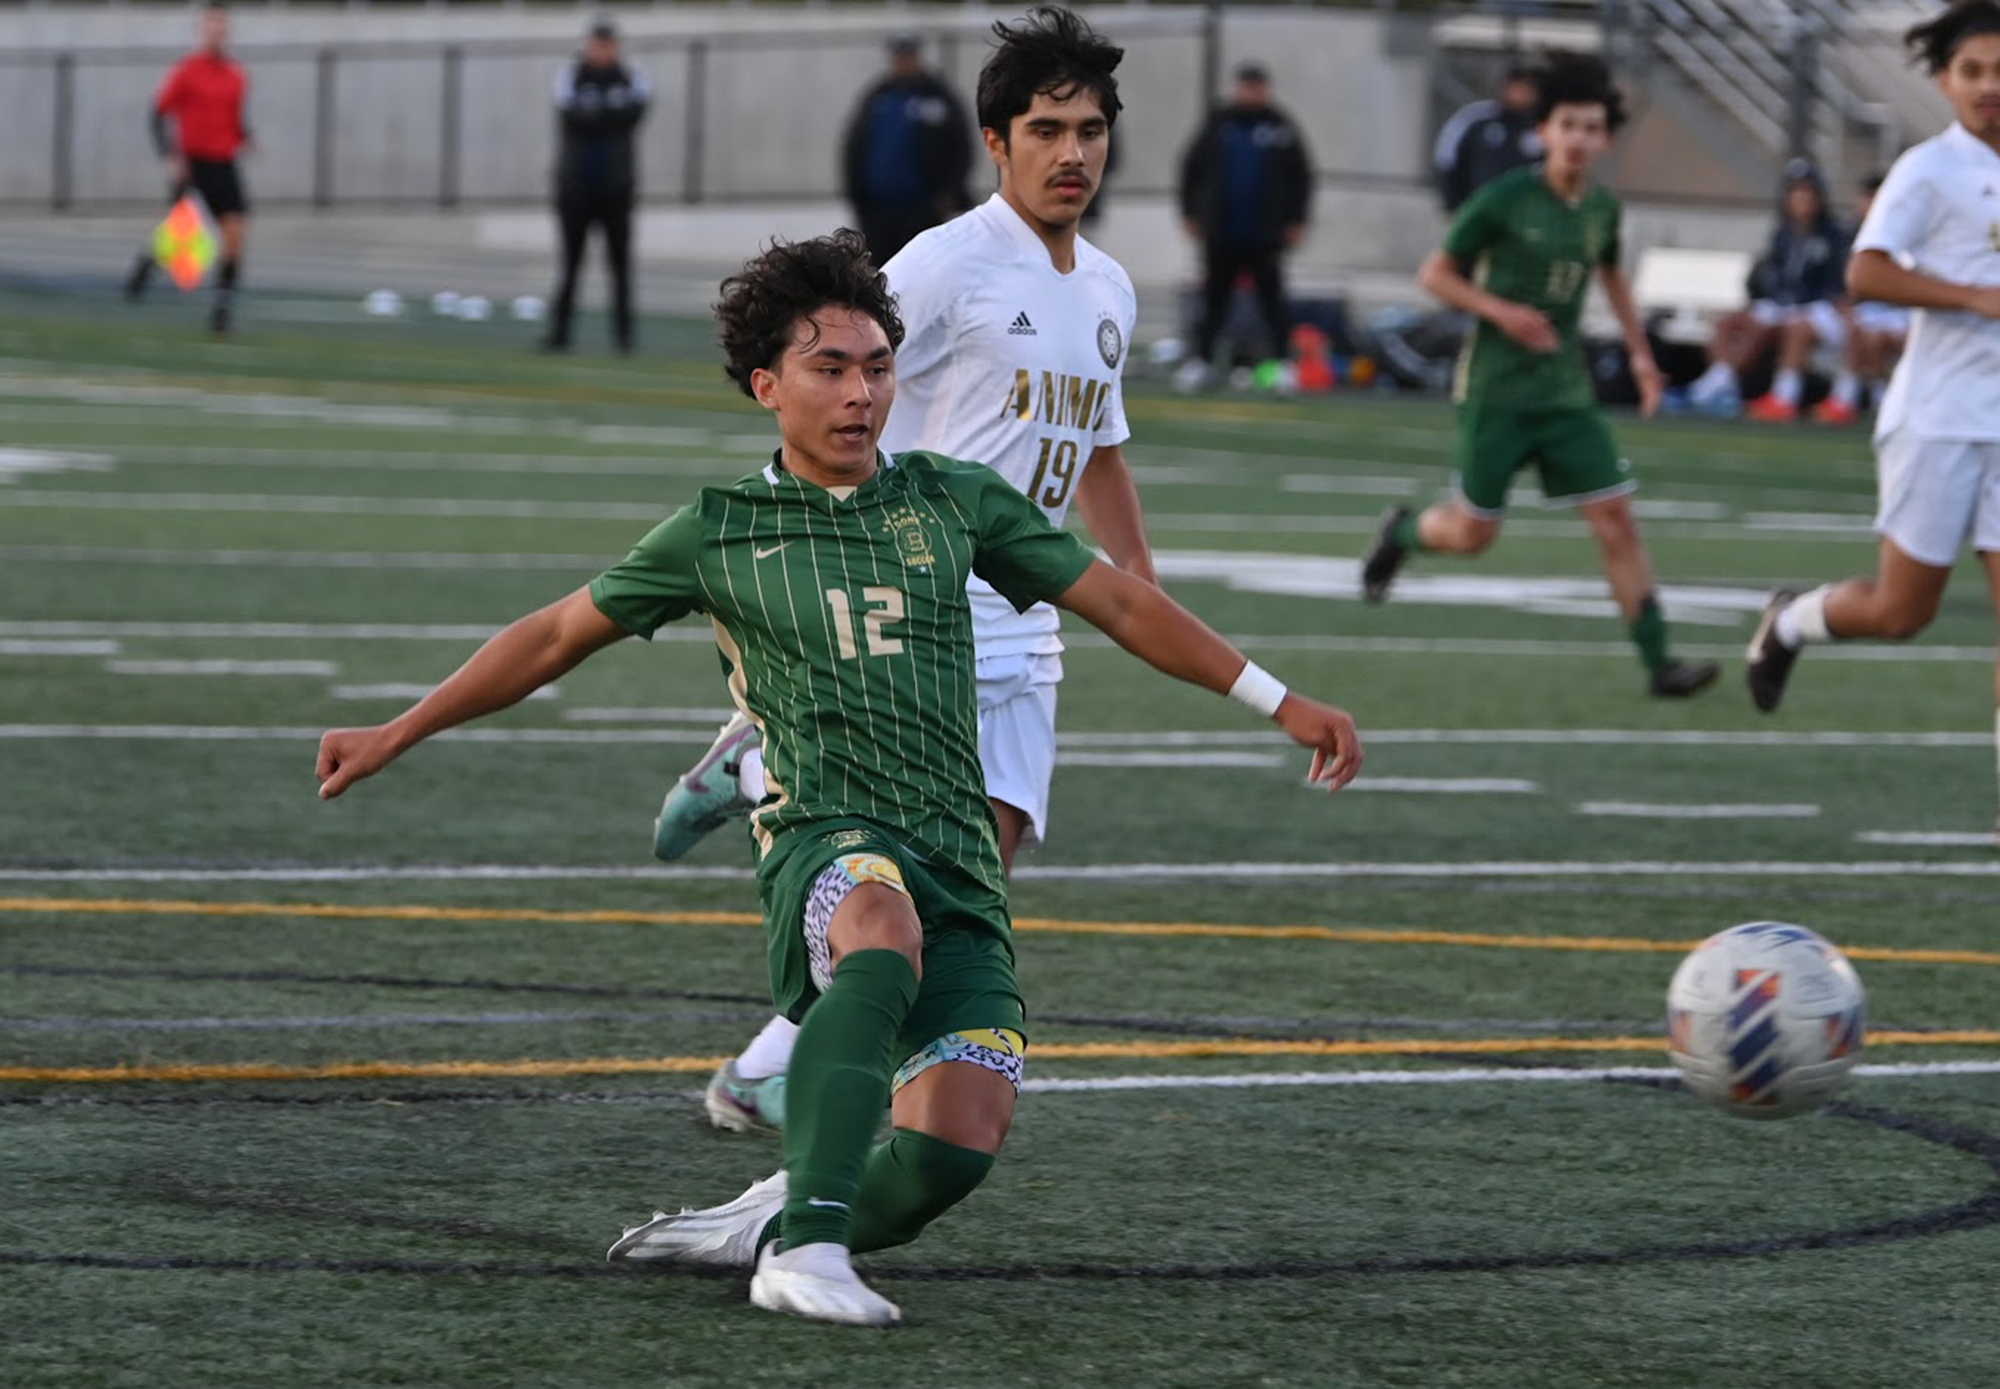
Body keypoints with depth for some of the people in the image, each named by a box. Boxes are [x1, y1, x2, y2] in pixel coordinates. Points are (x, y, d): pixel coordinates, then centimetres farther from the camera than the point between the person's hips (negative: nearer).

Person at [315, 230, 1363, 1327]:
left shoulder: (955, 502, 15)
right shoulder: (718, 533, 10)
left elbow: (1119, 601, 20)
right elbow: (556, 637, 19)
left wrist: (1281, 703, 18)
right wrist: (394, 735, 17)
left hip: (957, 861, 3)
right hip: (824, 842, -3)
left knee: (959, 1140, -19)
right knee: (885, 929, -41)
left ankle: (773, 1226, 8)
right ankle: (807, 1245, -44)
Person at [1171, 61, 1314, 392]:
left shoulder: (1281, 129, 1)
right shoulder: (1219, 124, 4)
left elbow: (1301, 176, 4)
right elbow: (1191, 167, 9)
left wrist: (1296, 221, -1)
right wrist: (1190, 213, 6)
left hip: (1265, 236, -1)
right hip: (1221, 234, 1)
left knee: (1272, 300, 0)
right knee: (1214, 299, 7)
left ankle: (1282, 361, 4)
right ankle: (1201, 359, 14)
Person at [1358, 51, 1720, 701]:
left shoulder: (1602, 209, 4)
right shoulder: (1502, 200, -12)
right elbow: (1434, 274, -5)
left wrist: (1639, 351, 19)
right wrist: (1501, 311, -18)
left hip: (1566, 391, 4)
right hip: (1495, 388, -4)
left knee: (1615, 519, -7)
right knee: (1473, 532, 1)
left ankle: (1657, 662, -7)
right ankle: (1401, 531, 36)